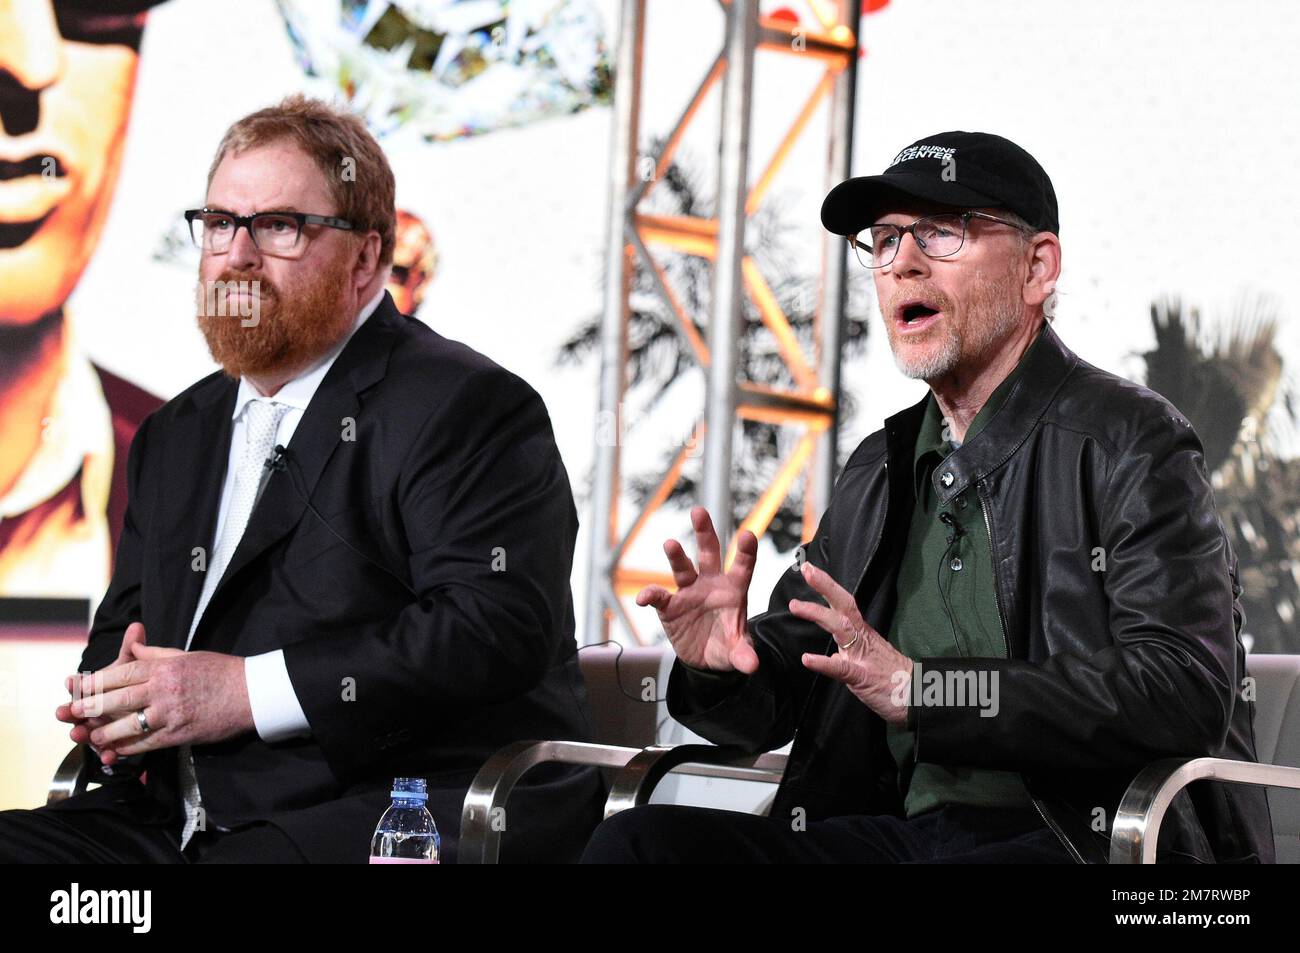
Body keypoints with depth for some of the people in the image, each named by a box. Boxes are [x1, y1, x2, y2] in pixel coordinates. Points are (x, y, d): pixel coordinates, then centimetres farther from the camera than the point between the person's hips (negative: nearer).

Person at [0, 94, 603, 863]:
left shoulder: (469, 409, -3)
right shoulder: (176, 436, 24)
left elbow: (495, 626, -16)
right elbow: (123, 625, 27)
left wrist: (248, 692, -18)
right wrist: (113, 701, 0)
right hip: (186, 821, 7)